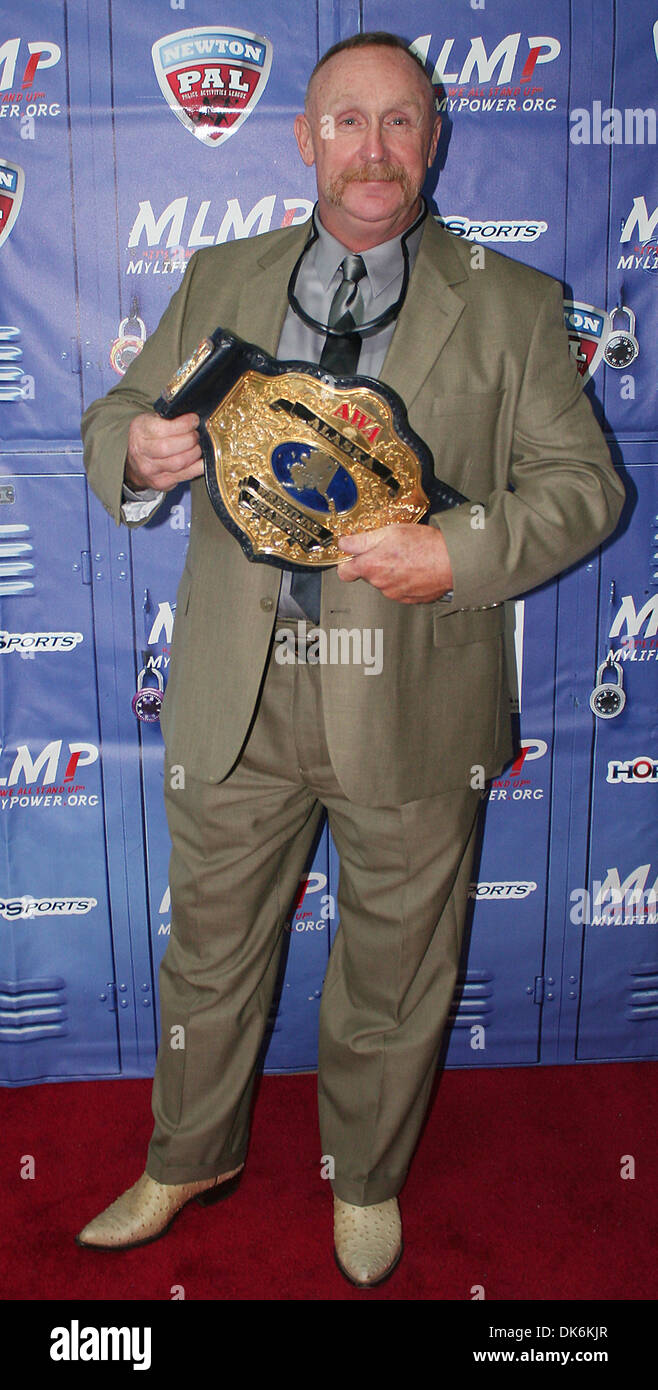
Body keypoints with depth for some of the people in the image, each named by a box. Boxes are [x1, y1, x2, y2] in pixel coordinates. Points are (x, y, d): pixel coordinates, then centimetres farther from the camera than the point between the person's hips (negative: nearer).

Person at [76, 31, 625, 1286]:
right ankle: (191, 1160, 44)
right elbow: (116, 419, 13)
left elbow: (582, 480, -1)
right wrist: (134, 451, -12)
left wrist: (461, 552, -20)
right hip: (237, 696, 2)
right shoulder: (220, 279, 10)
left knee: (394, 972, 15)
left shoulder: (511, 305, 2)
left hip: (411, 702, -1)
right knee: (211, 947, 17)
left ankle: (366, 1183, 42)